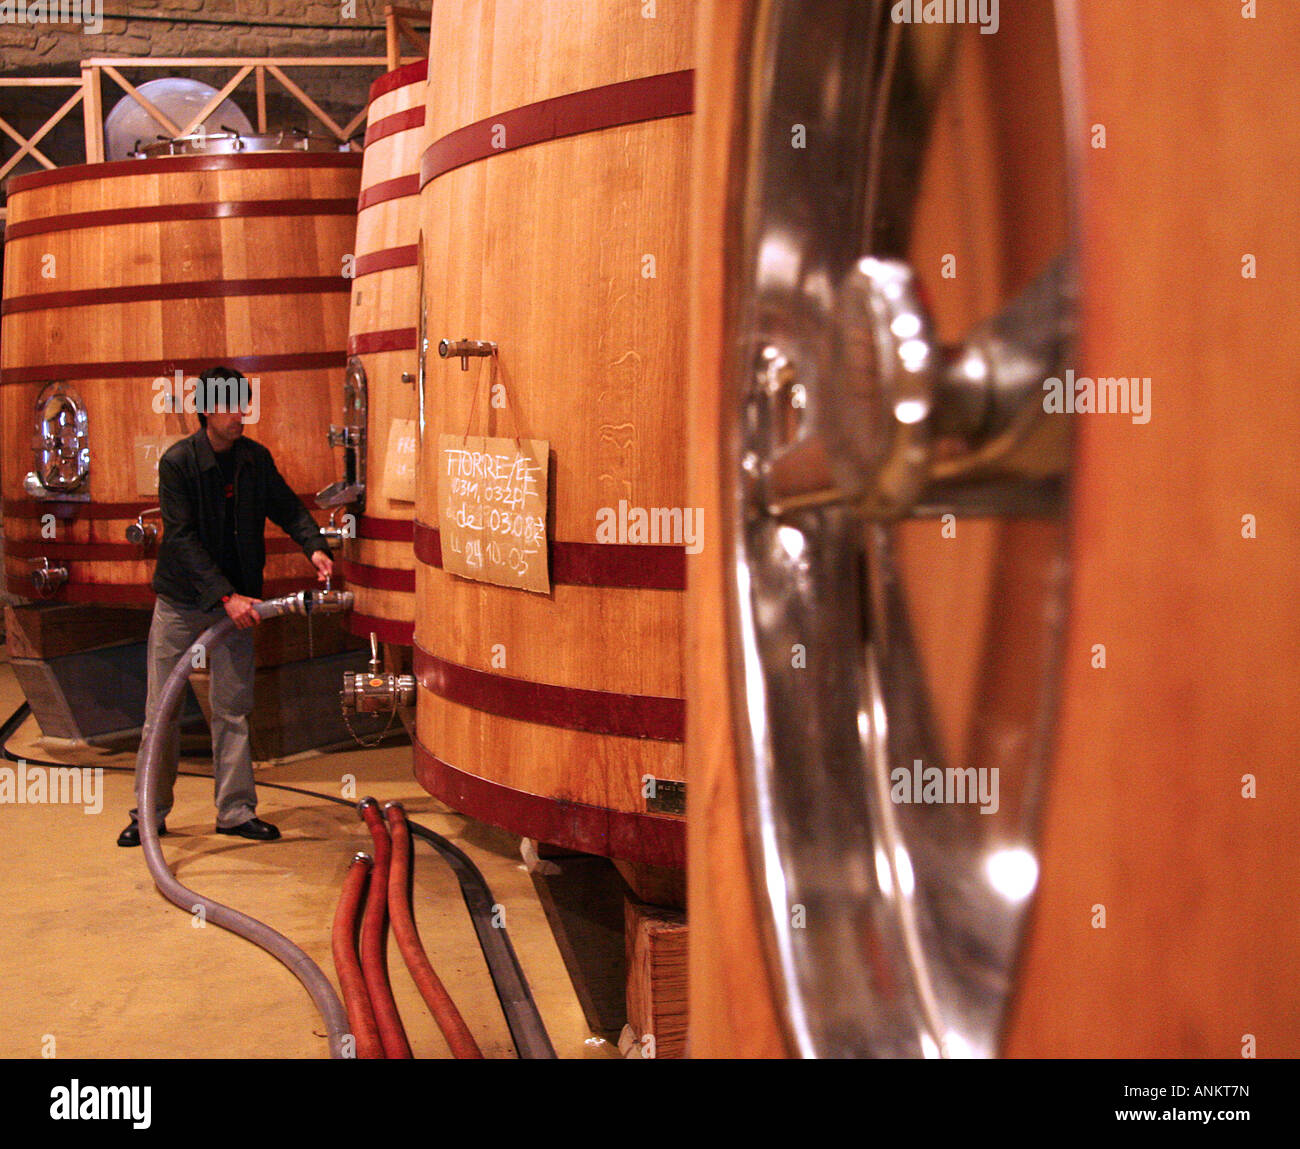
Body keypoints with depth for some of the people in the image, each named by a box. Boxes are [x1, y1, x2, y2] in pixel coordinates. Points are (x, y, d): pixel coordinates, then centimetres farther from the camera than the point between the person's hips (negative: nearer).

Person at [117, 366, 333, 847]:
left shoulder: (255, 458, -3)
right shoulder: (177, 462, -15)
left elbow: (287, 507, 7)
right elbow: (182, 538, -20)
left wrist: (314, 546, -14)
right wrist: (225, 596, -27)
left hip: (234, 598, 3)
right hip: (181, 599, -3)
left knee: (233, 709, 5)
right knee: (162, 710, 3)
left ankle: (236, 811, 14)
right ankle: (150, 813, 16)